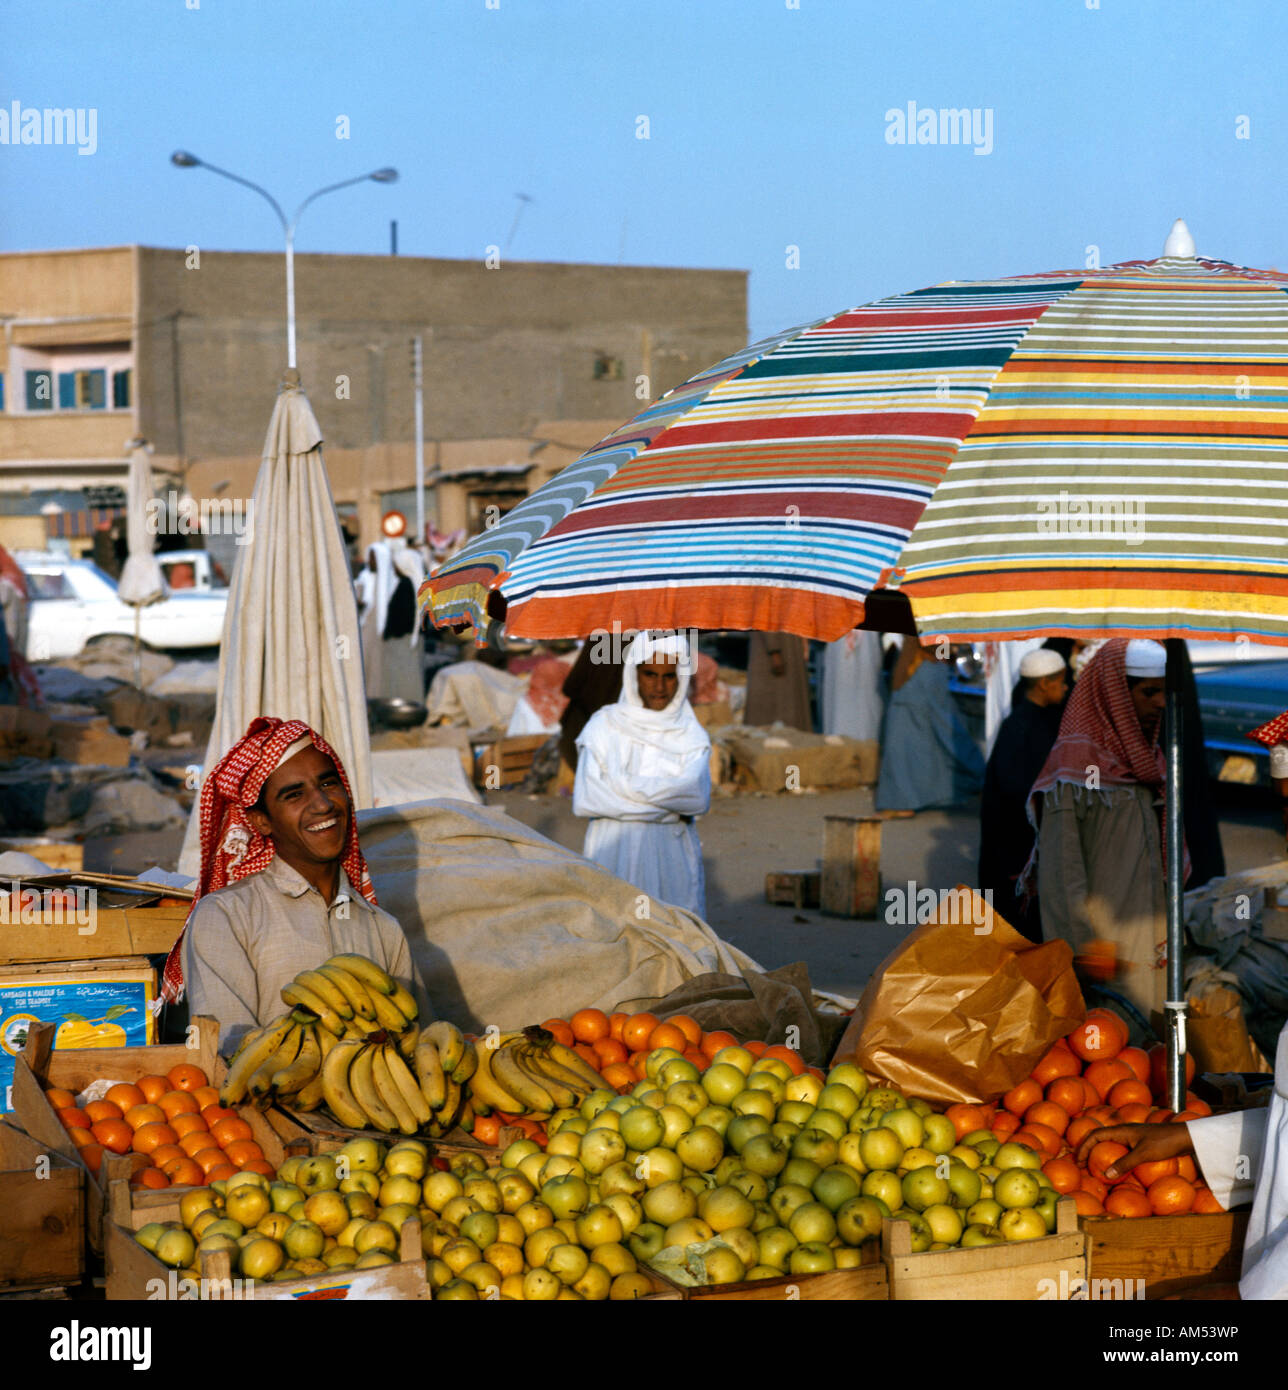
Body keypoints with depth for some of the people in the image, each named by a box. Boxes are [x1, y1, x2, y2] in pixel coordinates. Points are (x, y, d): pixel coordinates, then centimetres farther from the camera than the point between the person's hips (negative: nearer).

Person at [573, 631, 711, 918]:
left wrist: (626, 786, -11)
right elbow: (584, 800, -8)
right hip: (614, 854, -1)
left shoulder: (691, 734, 9)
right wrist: (668, 801, -9)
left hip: (672, 854, 1)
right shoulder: (605, 725, 5)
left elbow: (699, 798, -8)